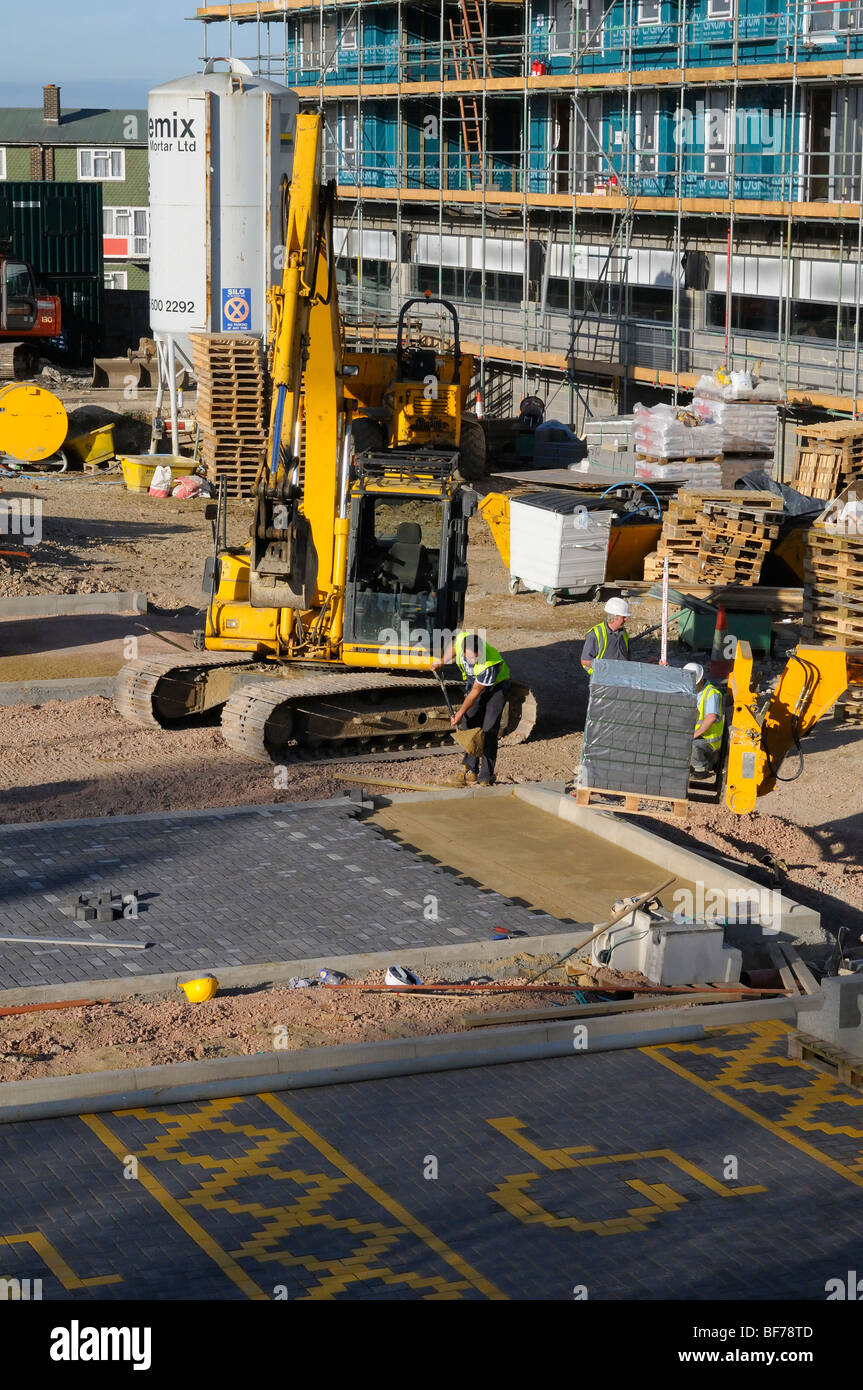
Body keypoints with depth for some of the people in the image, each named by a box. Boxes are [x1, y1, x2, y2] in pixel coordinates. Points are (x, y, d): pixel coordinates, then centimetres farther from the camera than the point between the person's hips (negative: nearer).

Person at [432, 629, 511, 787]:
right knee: (469, 726, 5)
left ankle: (486, 778, -7)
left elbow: (475, 691, -26)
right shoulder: (461, 639, -27)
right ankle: (470, 771, 17)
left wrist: (460, 713, -16)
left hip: (496, 686, -6)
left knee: (488, 731, -12)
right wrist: (441, 663, 8)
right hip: (473, 682, 6)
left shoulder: (490, 665, -40)